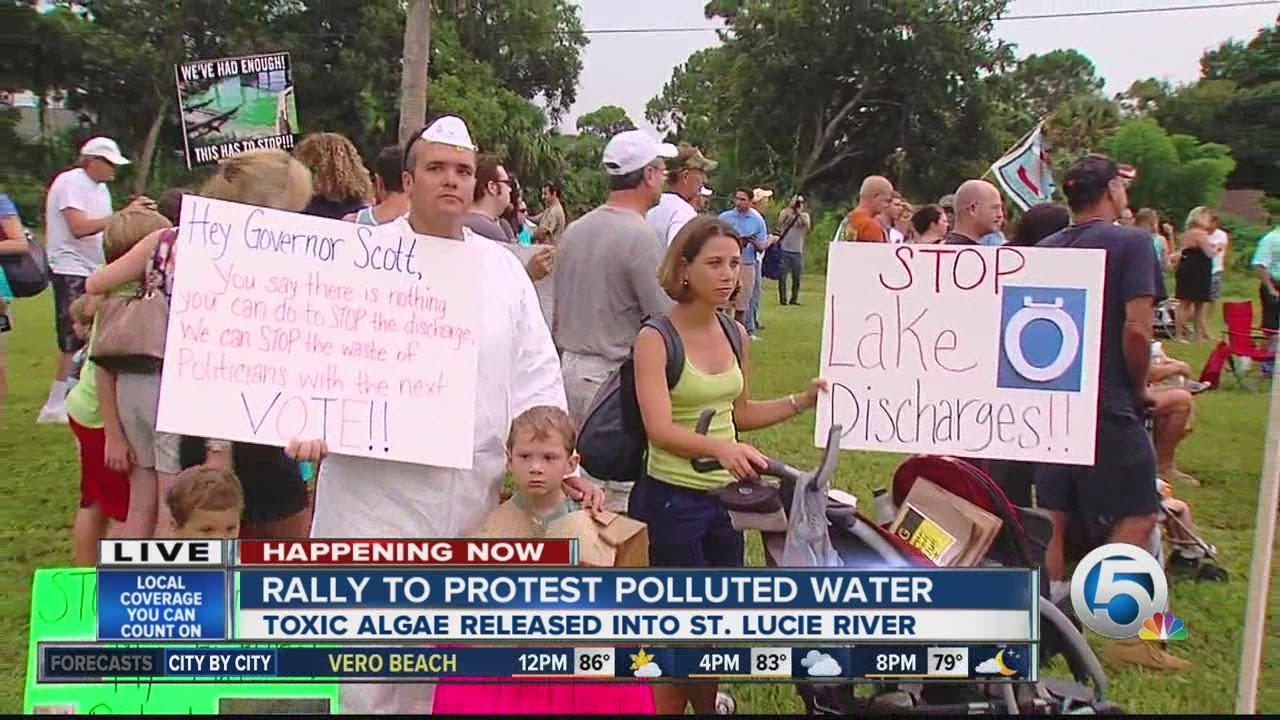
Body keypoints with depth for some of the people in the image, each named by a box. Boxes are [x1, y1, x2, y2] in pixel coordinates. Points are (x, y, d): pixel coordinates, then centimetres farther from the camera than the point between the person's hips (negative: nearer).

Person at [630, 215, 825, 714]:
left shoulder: (735, 334, 6)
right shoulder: (655, 339, -13)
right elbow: (660, 430, -23)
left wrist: (803, 400, 8)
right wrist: (720, 448, -40)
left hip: (725, 498, 6)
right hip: (670, 500, -6)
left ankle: (706, 705, 34)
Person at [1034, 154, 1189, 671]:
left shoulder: (1044, 250, 9)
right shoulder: (1130, 243, -9)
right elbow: (1137, 329, -18)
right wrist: (1139, 388, -4)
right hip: (1108, 407, -6)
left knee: (1054, 518, 12)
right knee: (1135, 516, 2)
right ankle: (1126, 634, 1)